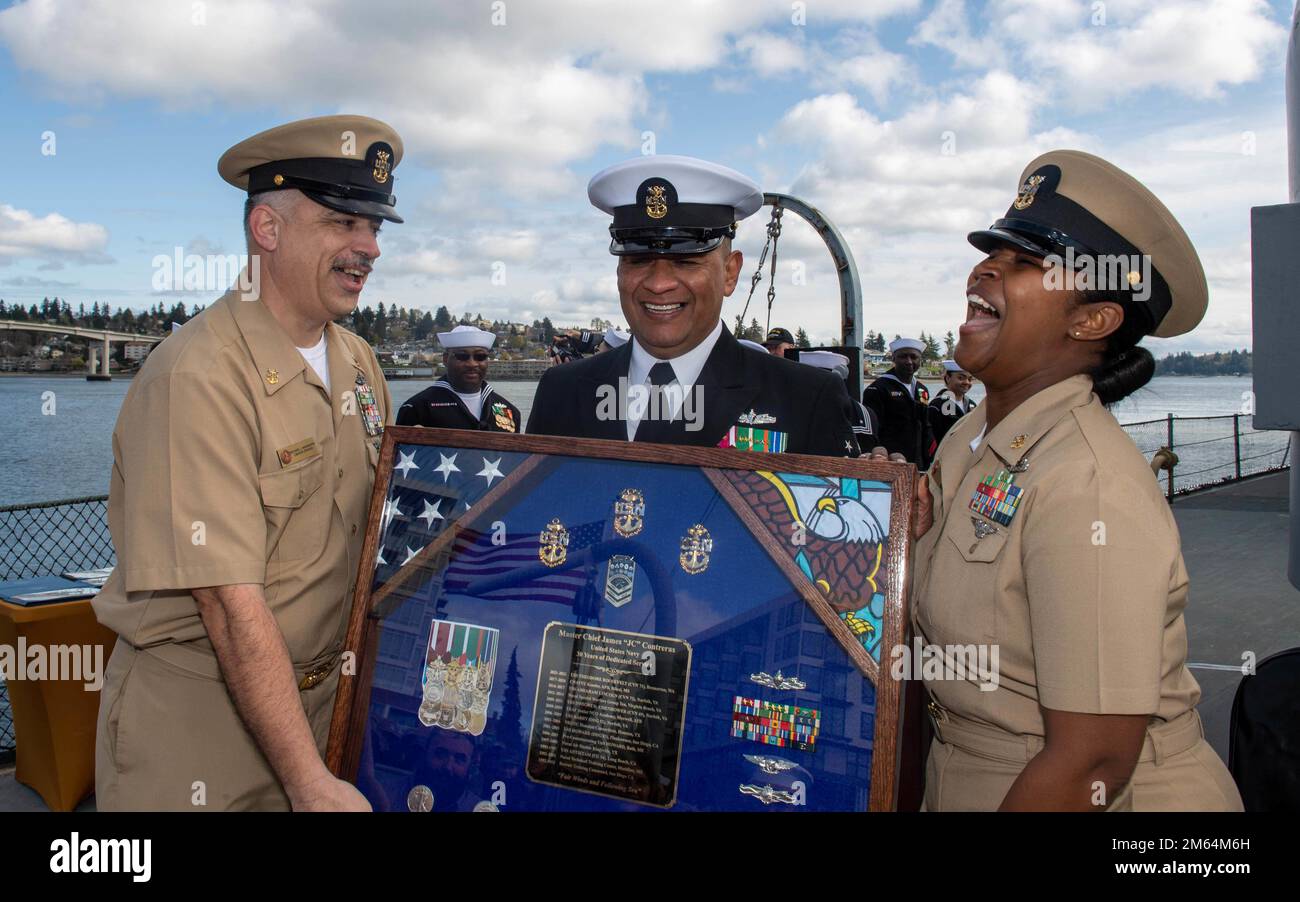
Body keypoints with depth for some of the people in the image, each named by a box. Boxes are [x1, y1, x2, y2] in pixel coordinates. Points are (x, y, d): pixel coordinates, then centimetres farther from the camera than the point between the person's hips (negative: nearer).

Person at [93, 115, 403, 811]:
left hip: (319, 697, 6)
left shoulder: (358, 364, 1)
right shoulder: (197, 379, -22)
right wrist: (311, 783, -25)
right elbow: (231, 603, -25)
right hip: (196, 719, -6)